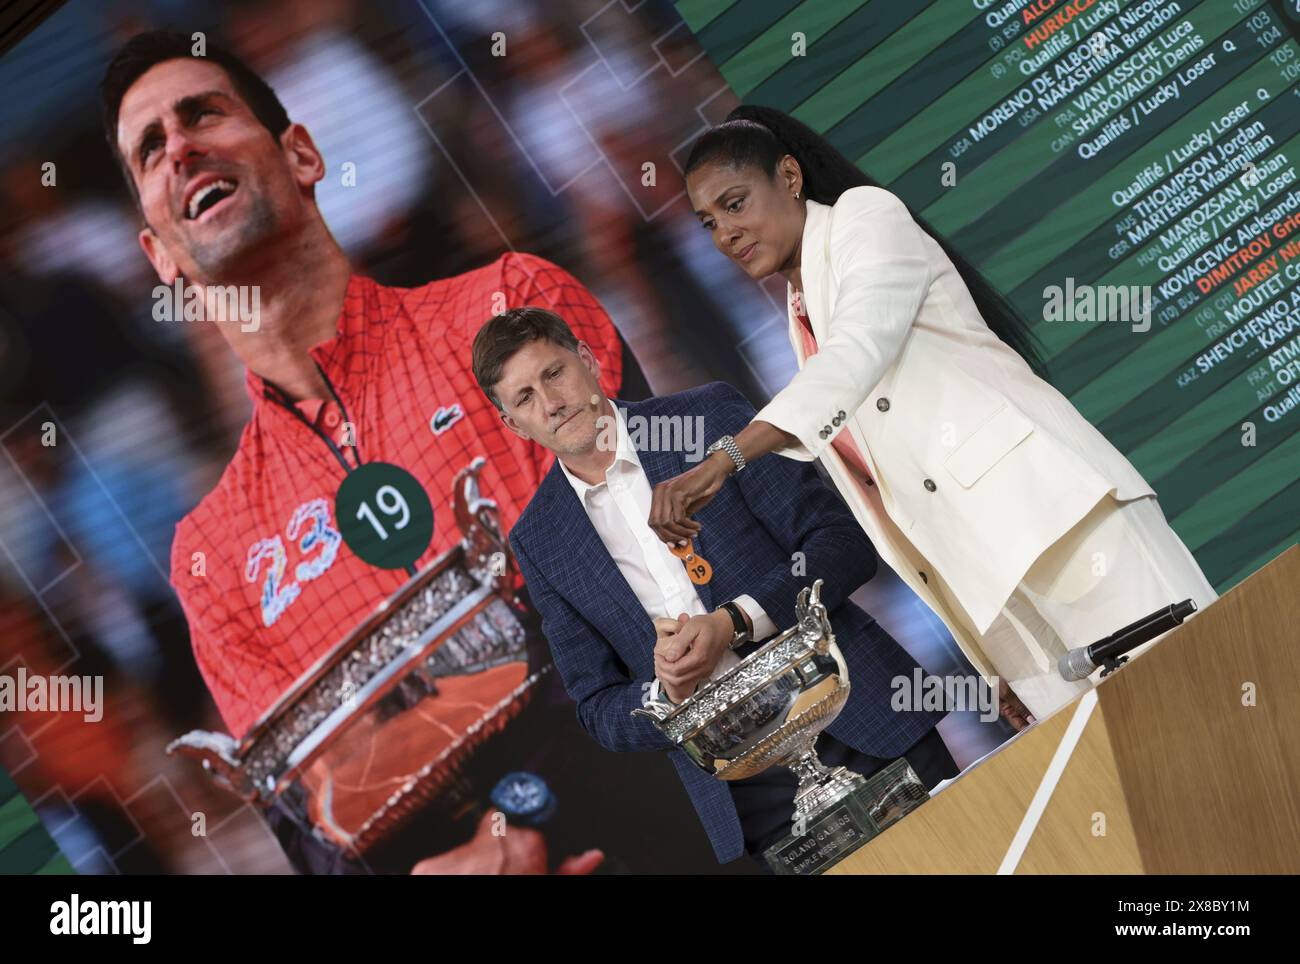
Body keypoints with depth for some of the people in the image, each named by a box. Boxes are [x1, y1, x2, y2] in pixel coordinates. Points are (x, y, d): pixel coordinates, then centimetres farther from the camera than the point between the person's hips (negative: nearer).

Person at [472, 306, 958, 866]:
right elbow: (598, 710, 6)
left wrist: (735, 622, -19)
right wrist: (665, 693, -16)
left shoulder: (712, 416, -1)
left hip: (860, 719, -1)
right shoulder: (539, 543, 5)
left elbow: (843, 543, -5)